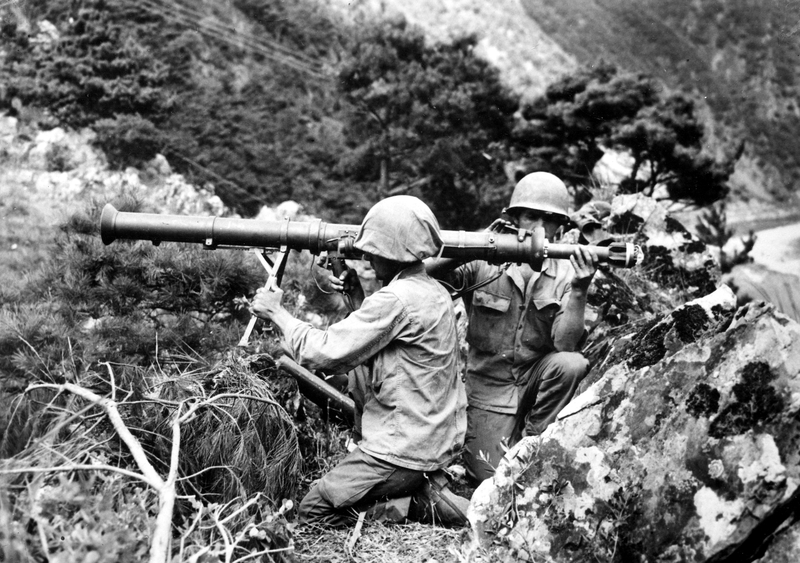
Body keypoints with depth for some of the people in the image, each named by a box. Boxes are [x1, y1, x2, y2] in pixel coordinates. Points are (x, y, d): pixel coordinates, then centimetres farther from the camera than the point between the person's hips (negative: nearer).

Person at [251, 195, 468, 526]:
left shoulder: (397, 299, -21)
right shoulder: (435, 292, 8)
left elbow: (324, 352, -17)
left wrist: (276, 313, -5)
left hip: (405, 449, -9)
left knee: (311, 512, 2)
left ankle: (419, 502, -4)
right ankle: (424, 488, 12)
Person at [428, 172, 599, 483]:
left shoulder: (565, 273, -4)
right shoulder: (485, 262, -8)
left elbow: (565, 344, -15)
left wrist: (579, 289, -28)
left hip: (537, 374, 2)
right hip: (490, 382, -2)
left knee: (572, 364, -29)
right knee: (494, 473, -14)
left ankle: (533, 439, -5)